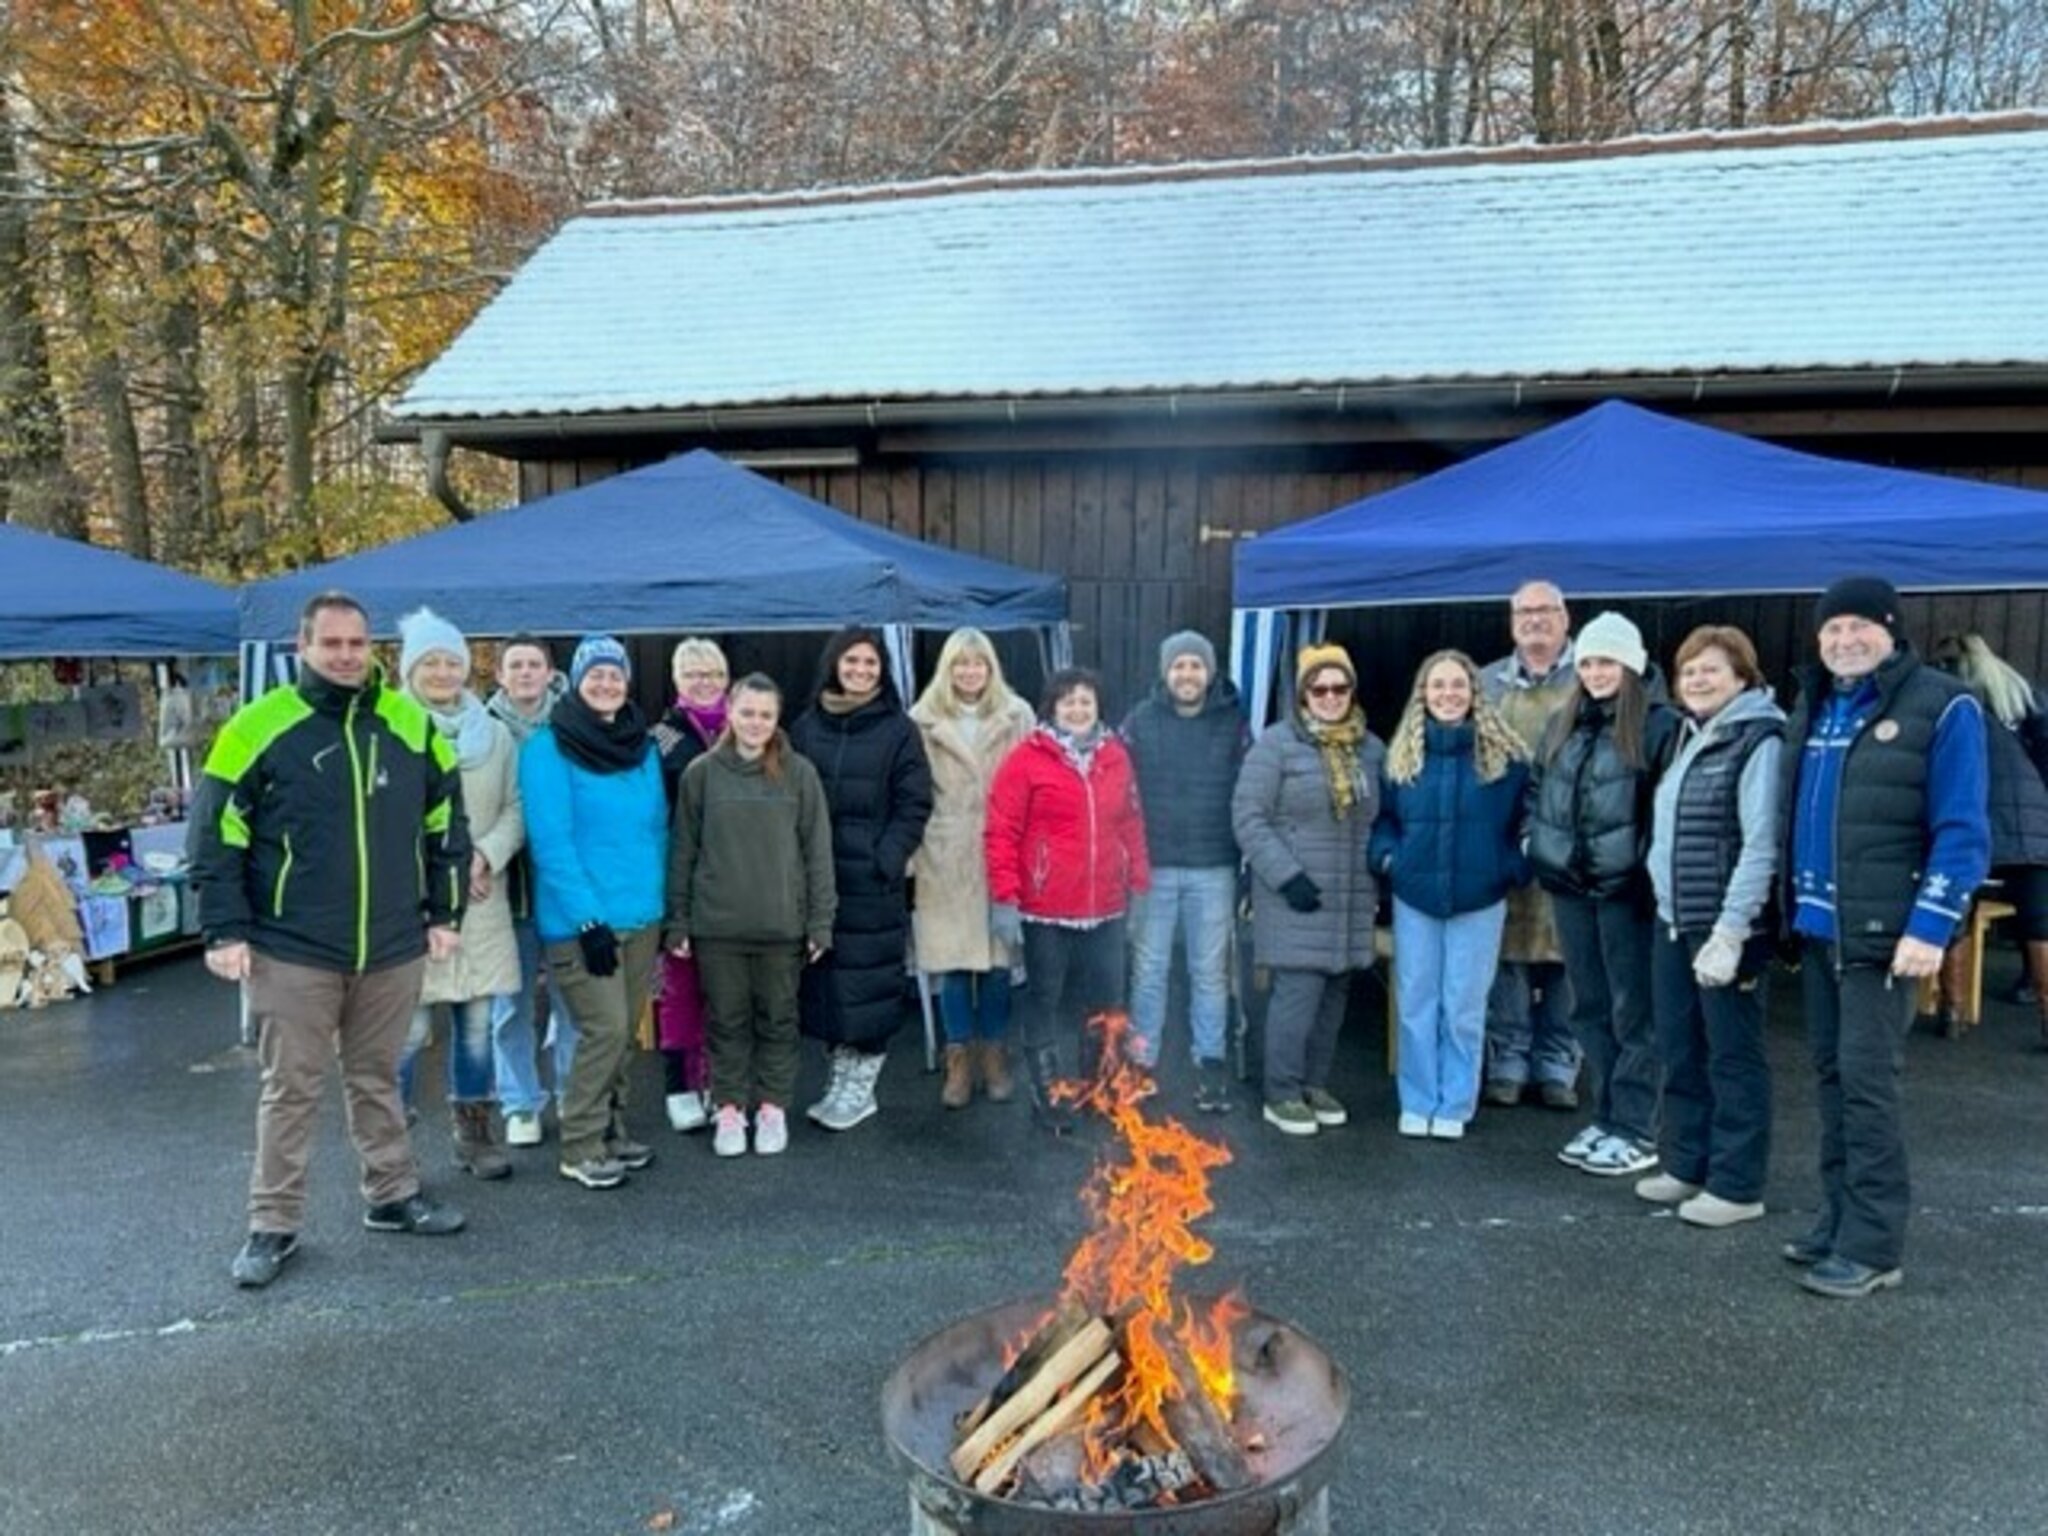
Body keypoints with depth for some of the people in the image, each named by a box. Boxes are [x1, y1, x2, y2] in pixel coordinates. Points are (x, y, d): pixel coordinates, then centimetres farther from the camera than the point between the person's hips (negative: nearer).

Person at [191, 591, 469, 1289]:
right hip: (292, 949, -3)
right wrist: (226, 931, -9)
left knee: (377, 1079, 17)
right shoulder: (260, 725, -7)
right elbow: (217, 833, -5)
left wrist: (444, 912, 8)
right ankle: (273, 1225, 18)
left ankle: (393, 1195, 30)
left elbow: (446, 823, 11)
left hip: (393, 947, 3)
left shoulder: (411, 724, 3)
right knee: (290, 1088, 6)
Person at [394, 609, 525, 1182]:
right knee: (409, 1028, -4)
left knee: (477, 1022, 11)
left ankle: (475, 1133, 26)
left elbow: (515, 808, 8)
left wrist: (486, 856, -8)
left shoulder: (494, 734, 9)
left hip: (481, 899, 4)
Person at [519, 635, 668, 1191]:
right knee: (605, 1029, -8)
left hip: (641, 917, 6)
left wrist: (659, 901, 10)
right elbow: (550, 841, -14)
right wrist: (588, 918, -18)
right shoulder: (549, 748, -8)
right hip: (580, 921, -6)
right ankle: (580, 1148, 6)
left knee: (624, 1031, 12)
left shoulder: (643, 748, 11)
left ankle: (610, 1129, 26)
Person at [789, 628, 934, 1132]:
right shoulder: (806, 728, 8)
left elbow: (913, 806, -3)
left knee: (867, 981, 0)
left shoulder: (898, 730, -1)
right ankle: (838, 1077, 22)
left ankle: (859, 1086, 13)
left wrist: (886, 860, -13)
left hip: (872, 881, -3)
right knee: (824, 982, 8)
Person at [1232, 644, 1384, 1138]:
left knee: (1333, 995, 11)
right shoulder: (1276, 744, -7)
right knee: (1298, 993, -7)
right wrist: (1287, 876, -17)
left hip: (1351, 901, 5)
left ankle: (1315, 1084, 26)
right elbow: (1248, 818, -10)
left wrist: (1378, 881, 9)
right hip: (1295, 898, -5)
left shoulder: (1371, 749, 9)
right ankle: (1281, 1095, 7)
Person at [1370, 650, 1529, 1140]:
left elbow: (1526, 817, 2)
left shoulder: (1504, 754, -4)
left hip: (1479, 898, -2)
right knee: (1417, 1005, 9)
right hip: (1414, 896, 2)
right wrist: (1386, 856, -4)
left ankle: (1454, 1106, 19)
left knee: (1464, 1008, 6)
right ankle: (1417, 1103, 20)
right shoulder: (1403, 754, 3)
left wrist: (1515, 868, -9)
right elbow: (1383, 815, 12)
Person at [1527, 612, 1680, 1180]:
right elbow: (1536, 787, 22)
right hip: (1568, 885, 7)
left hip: (1627, 888, -7)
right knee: (1590, 1006, 13)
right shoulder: (1561, 724, 13)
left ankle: (1635, 1130, 9)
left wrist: (1649, 858, -14)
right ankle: (1606, 1116, 24)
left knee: (1633, 1009, 1)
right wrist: (1536, 840, 11)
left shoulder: (1658, 725, -8)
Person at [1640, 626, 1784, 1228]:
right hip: (1673, 923, 8)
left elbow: (1761, 845, -18)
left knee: (1733, 1058, 2)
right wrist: (1667, 907, 15)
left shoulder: (1759, 742, -12)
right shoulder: (1689, 738, 15)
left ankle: (1736, 1186, 12)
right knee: (1680, 1053, 15)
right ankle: (1685, 1165, 27)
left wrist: (1730, 934, -20)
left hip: (1724, 927, -8)